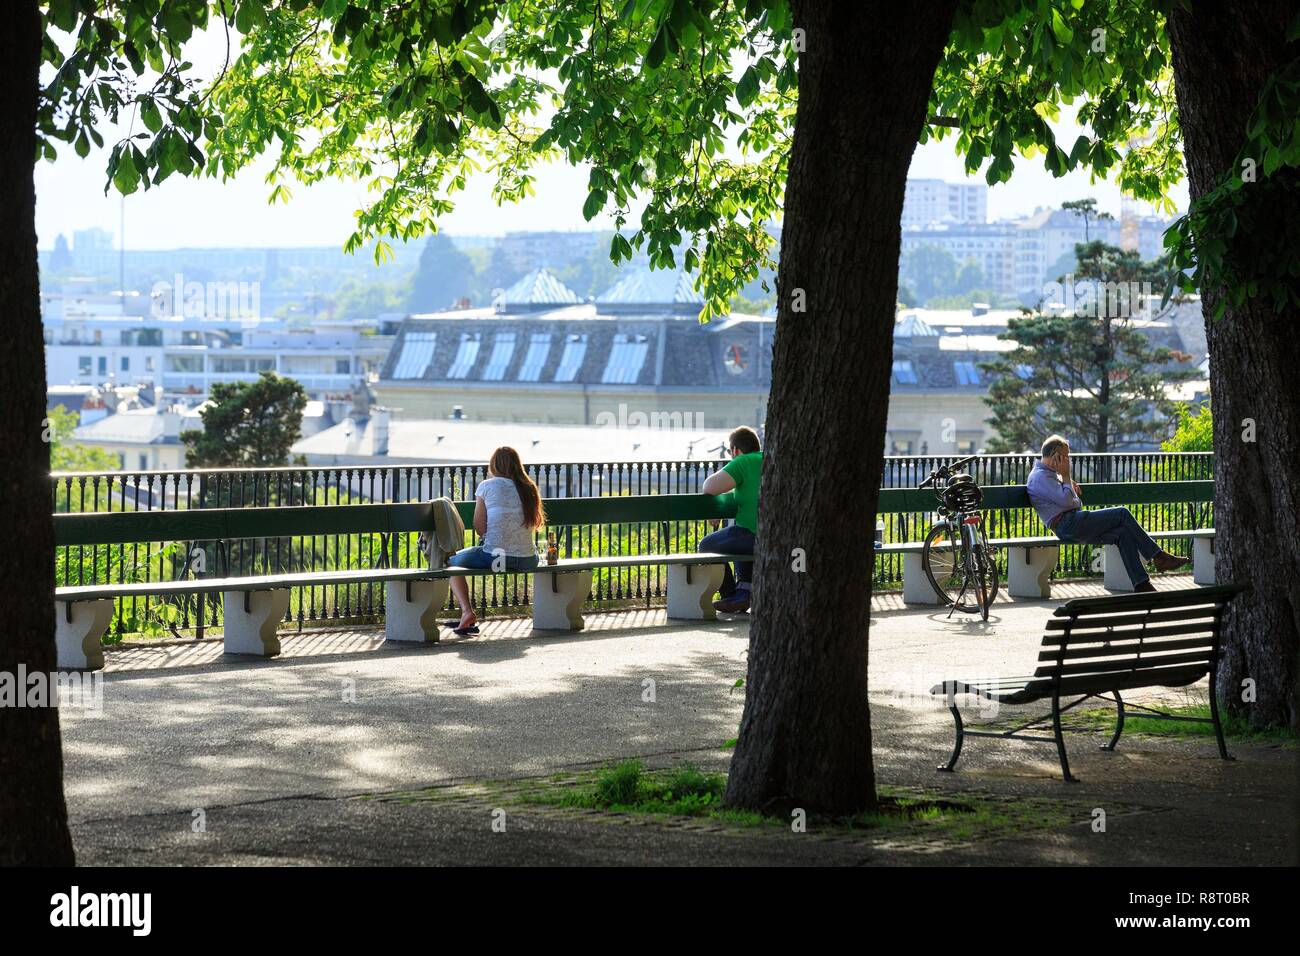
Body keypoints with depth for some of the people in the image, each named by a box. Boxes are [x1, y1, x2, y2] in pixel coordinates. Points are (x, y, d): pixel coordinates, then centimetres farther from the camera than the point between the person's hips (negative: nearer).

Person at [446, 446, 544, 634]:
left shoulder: (487, 486, -1)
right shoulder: (529, 488, 10)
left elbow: (480, 527, 0)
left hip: (494, 557, -4)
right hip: (527, 561, 4)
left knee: (452, 561, 22)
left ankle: (467, 611, 0)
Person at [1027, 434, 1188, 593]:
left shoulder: (1048, 474, 24)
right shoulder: (1040, 476, -9)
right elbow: (1067, 501, -17)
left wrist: (1069, 483, 15)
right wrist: (1066, 475, -4)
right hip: (1068, 526, -11)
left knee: (1124, 533, -7)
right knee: (1123, 514, -12)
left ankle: (1141, 584, -14)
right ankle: (1159, 556, -5)